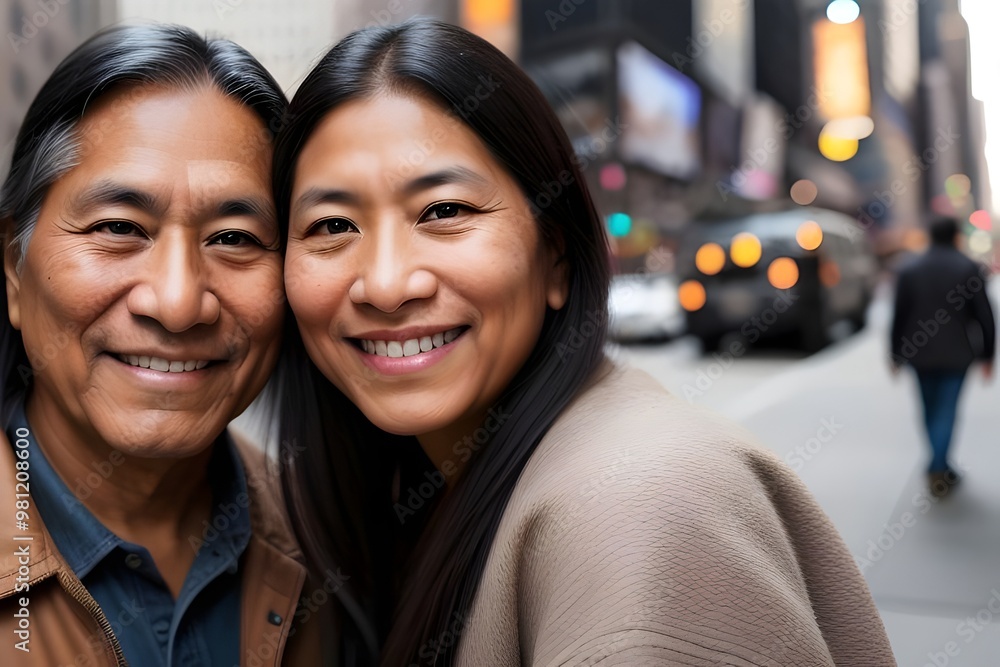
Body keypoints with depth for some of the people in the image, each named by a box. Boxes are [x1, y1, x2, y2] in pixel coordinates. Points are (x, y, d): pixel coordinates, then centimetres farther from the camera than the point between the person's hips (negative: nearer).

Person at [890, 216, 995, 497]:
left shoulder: (909, 270, -2)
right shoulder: (970, 269, -7)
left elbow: (899, 316, -2)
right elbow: (984, 315, -7)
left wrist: (897, 355, 6)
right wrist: (987, 355, 2)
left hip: (920, 353, 2)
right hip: (956, 353, -2)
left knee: (931, 409, 14)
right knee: (947, 409, 3)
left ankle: (940, 466, 25)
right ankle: (937, 469, -5)